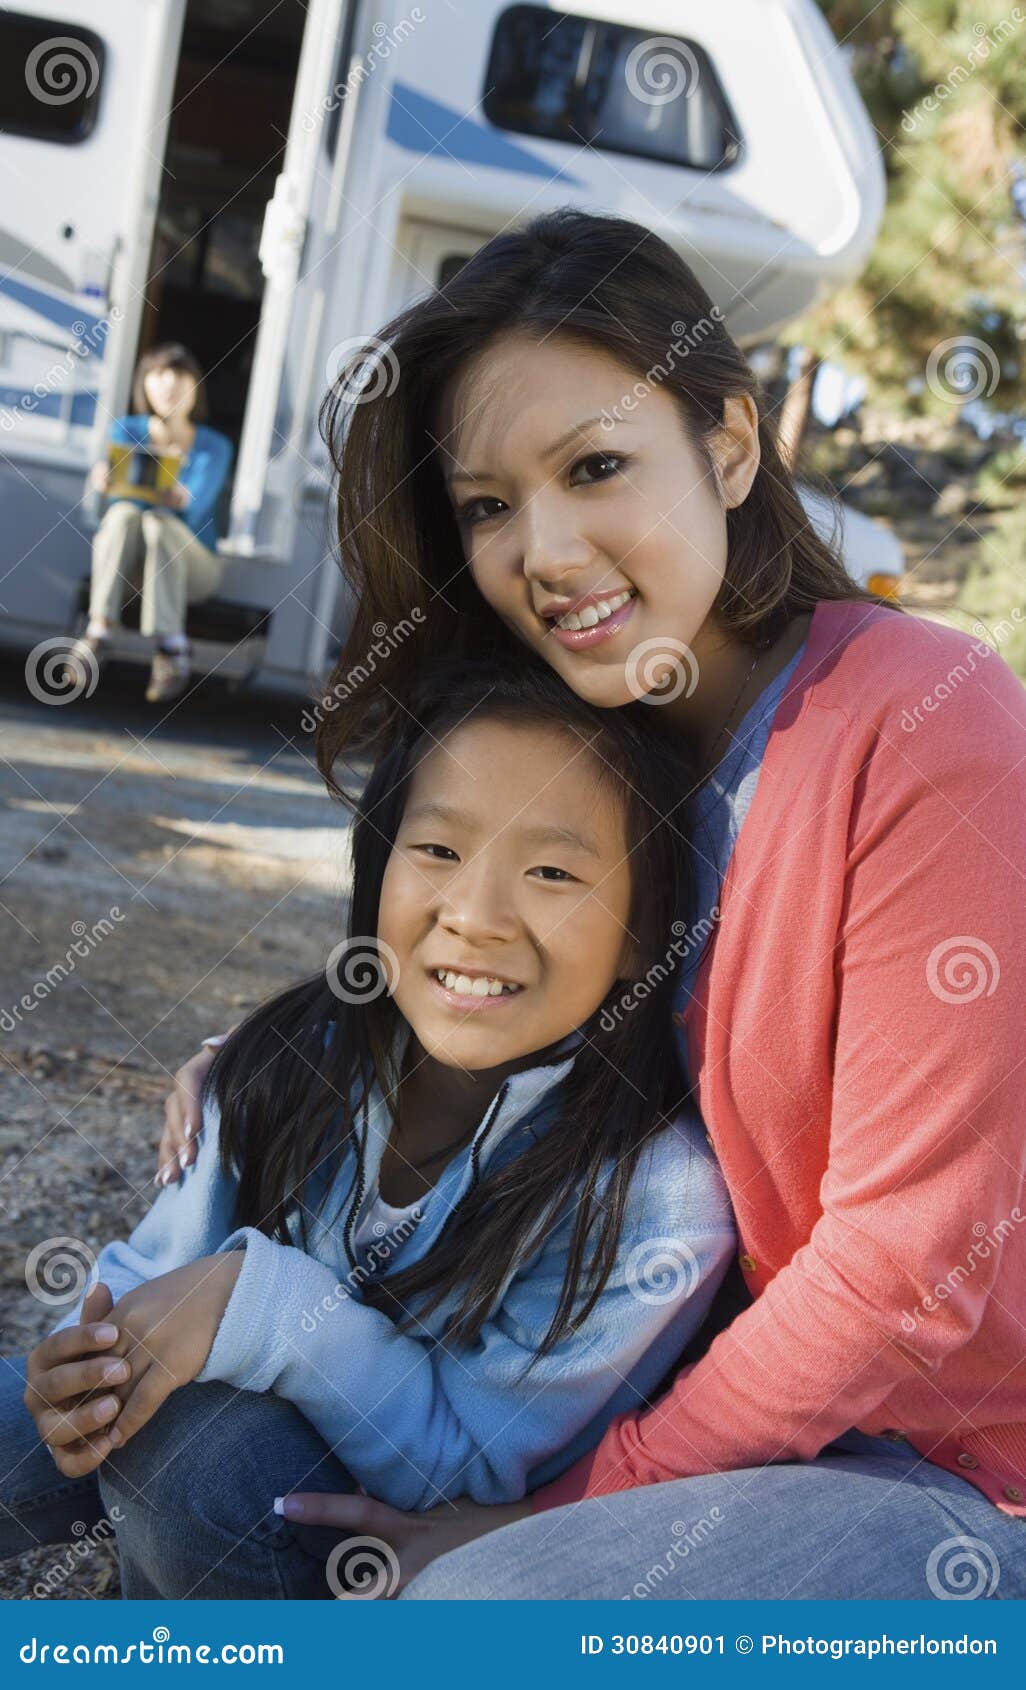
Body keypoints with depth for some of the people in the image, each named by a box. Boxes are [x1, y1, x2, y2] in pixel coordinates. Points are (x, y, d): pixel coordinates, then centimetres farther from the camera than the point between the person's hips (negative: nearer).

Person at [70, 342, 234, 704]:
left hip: (191, 565, -1)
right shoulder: (125, 431, -2)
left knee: (159, 521, -33)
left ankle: (172, 650, -36)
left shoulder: (214, 447, -7)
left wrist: (179, 498, -48)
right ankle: (98, 634, -36)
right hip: (125, 563, 1)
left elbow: (192, 509, -23)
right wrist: (106, 481, -42)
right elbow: (120, 491, -17)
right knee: (123, 513, -30)